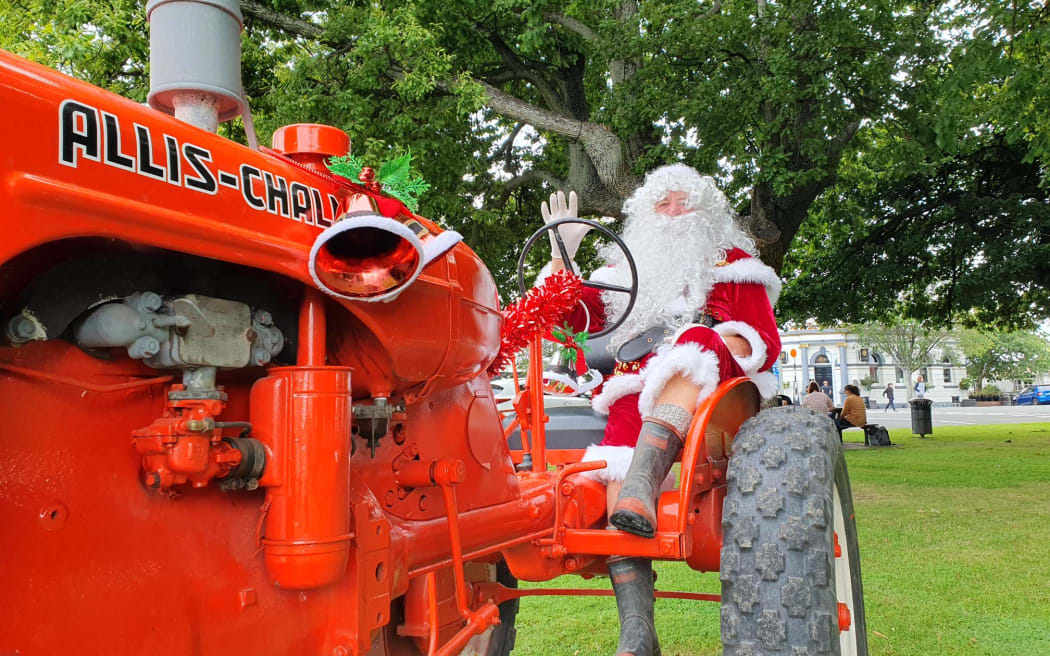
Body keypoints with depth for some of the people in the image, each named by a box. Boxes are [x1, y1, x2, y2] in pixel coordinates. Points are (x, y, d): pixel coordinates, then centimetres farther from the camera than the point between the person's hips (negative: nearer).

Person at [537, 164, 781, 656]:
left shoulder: (732, 262, 22)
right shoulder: (627, 268, 29)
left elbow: (765, 344, 11)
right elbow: (571, 314, 24)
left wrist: (722, 345, -11)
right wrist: (563, 252, 12)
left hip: (710, 388, -1)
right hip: (637, 388, 2)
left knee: (695, 340, -36)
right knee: (618, 457, -31)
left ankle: (641, 486, -54)